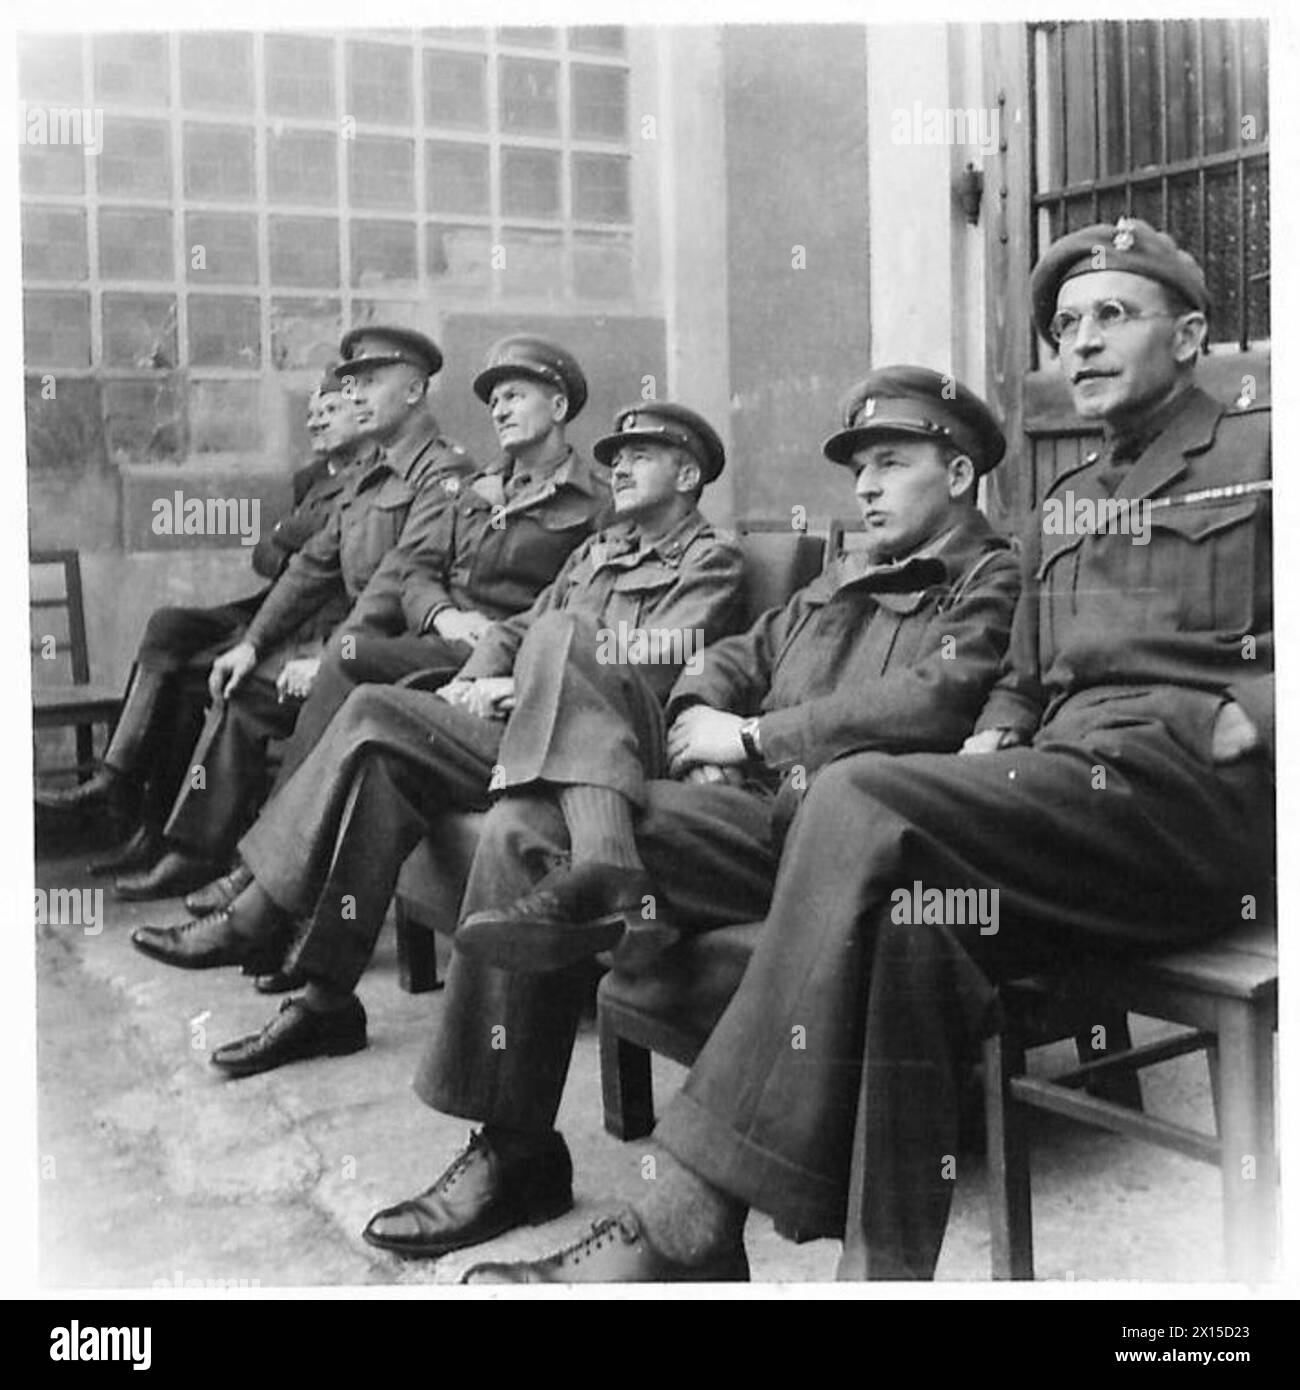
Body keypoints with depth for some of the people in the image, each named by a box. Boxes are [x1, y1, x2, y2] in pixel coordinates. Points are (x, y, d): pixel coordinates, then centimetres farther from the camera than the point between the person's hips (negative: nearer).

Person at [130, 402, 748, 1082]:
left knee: (375, 712, -21)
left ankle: (257, 921, -10)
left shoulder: (710, 560, 4)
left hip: (583, 743, -7)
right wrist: (474, 680, 1)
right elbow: (517, 628, 24)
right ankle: (325, 1002, -18)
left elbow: (647, 674, -10)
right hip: (522, 725, 7)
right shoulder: (598, 547, 29)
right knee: (384, 765, -21)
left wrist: (510, 692, -10)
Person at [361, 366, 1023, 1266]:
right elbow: (737, 660, 29)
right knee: (524, 823, -14)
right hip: (744, 795, 8)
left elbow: (934, 701, -13)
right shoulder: (842, 580, 31)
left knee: (540, 835, -23)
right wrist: (701, 722, 3)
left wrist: (750, 736, -10)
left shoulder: (993, 581, 5)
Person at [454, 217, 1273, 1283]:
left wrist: (1247, 723, -14)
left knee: (867, 806, -29)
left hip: (1206, 794, -6)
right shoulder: (1065, 504, 30)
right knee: (910, 910, -30)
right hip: (1071, 785, 6)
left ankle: (692, 1225, -28)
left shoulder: (1261, 452, 11)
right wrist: (991, 749, 8)